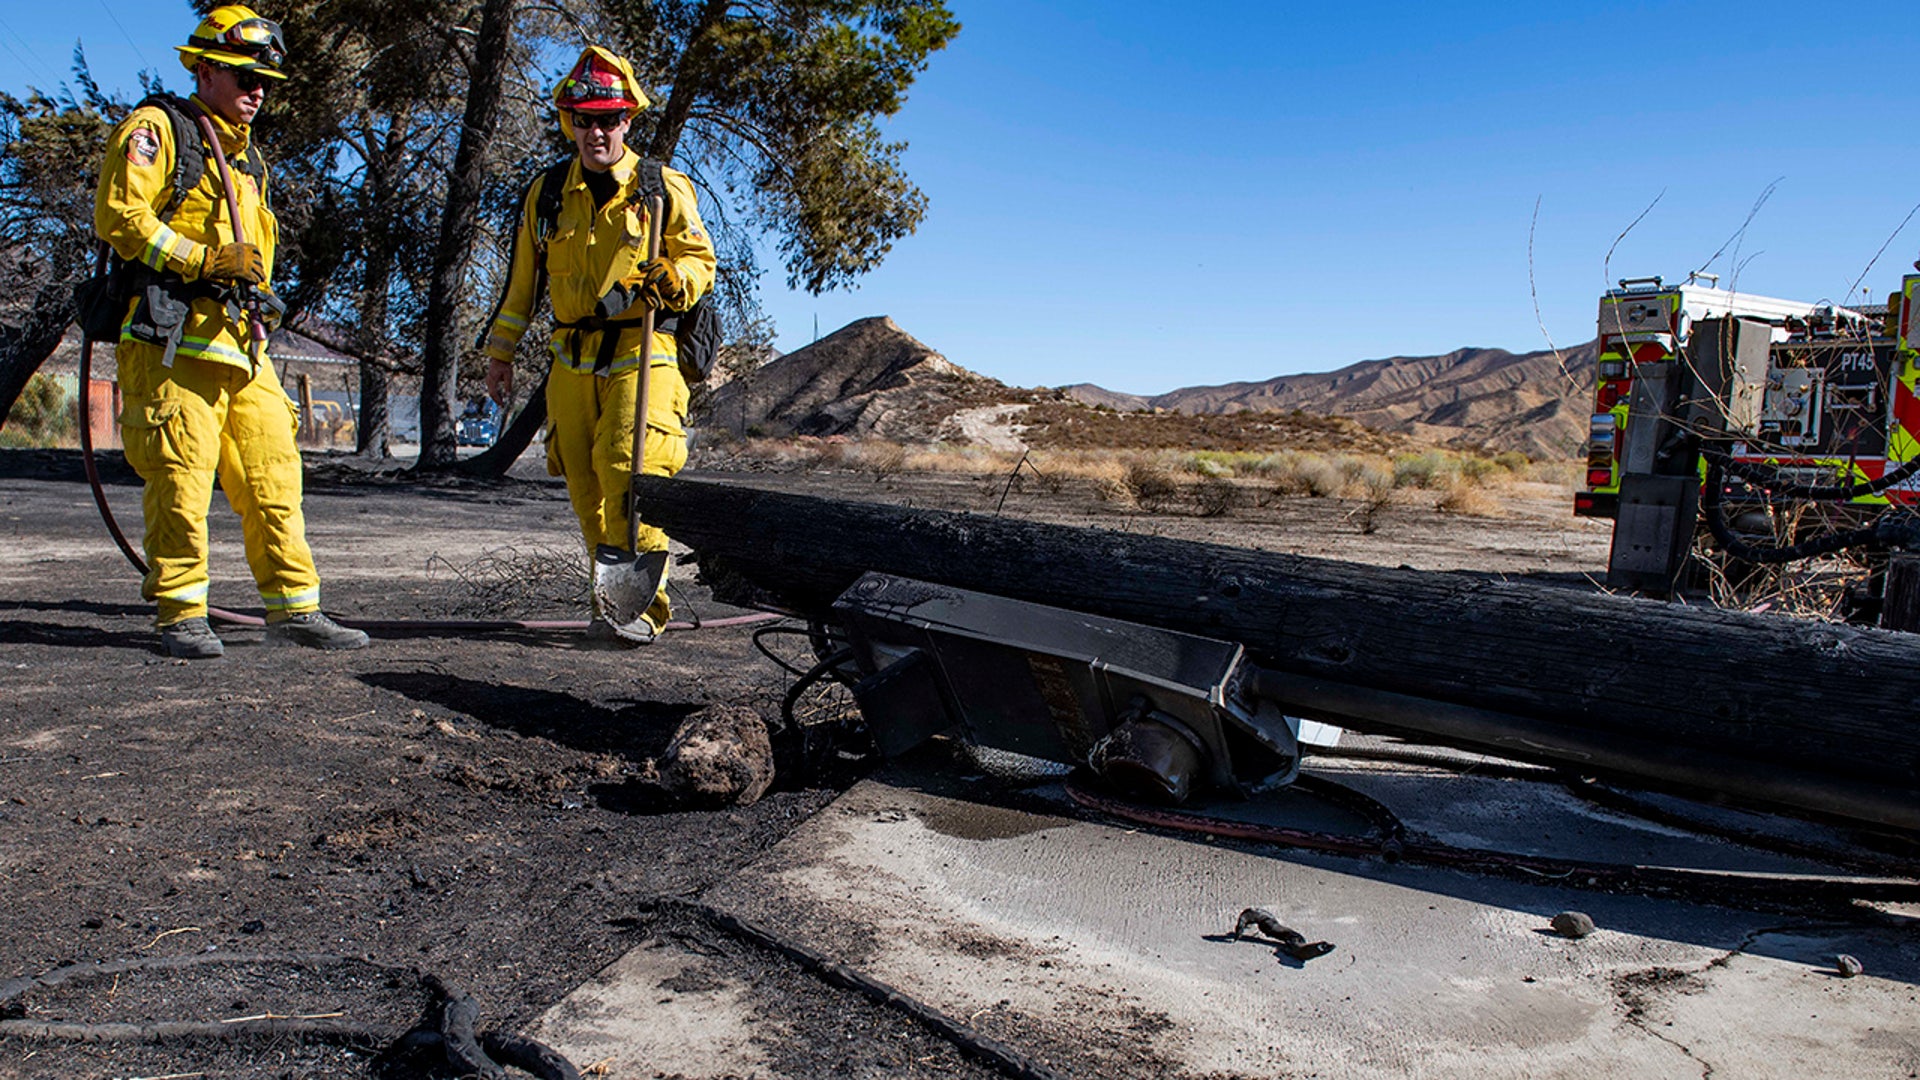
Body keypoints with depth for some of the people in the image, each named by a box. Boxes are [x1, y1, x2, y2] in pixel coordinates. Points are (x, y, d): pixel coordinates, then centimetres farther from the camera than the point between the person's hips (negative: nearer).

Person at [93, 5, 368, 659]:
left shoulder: (247, 158, 26)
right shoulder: (155, 129, 2)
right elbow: (118, 215, -10)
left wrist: (254, 280, 13)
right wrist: (205, 260, -15)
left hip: (239, 341, 7)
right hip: (172, 340, -7)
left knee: (274, 476, 3)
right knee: (180, 480, -6)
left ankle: (295, 610, 7)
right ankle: (181, 615, 3)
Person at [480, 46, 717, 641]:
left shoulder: (663, 188, 4)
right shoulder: (547, 193, 13)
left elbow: (701, 260, 7)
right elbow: (521, 280, 20)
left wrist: (670, 282, -16)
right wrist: (500, 352, 21)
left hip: (642, 352, -4)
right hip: (572, 358, 4)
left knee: (627, 469, -18)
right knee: (585, 486, 2)